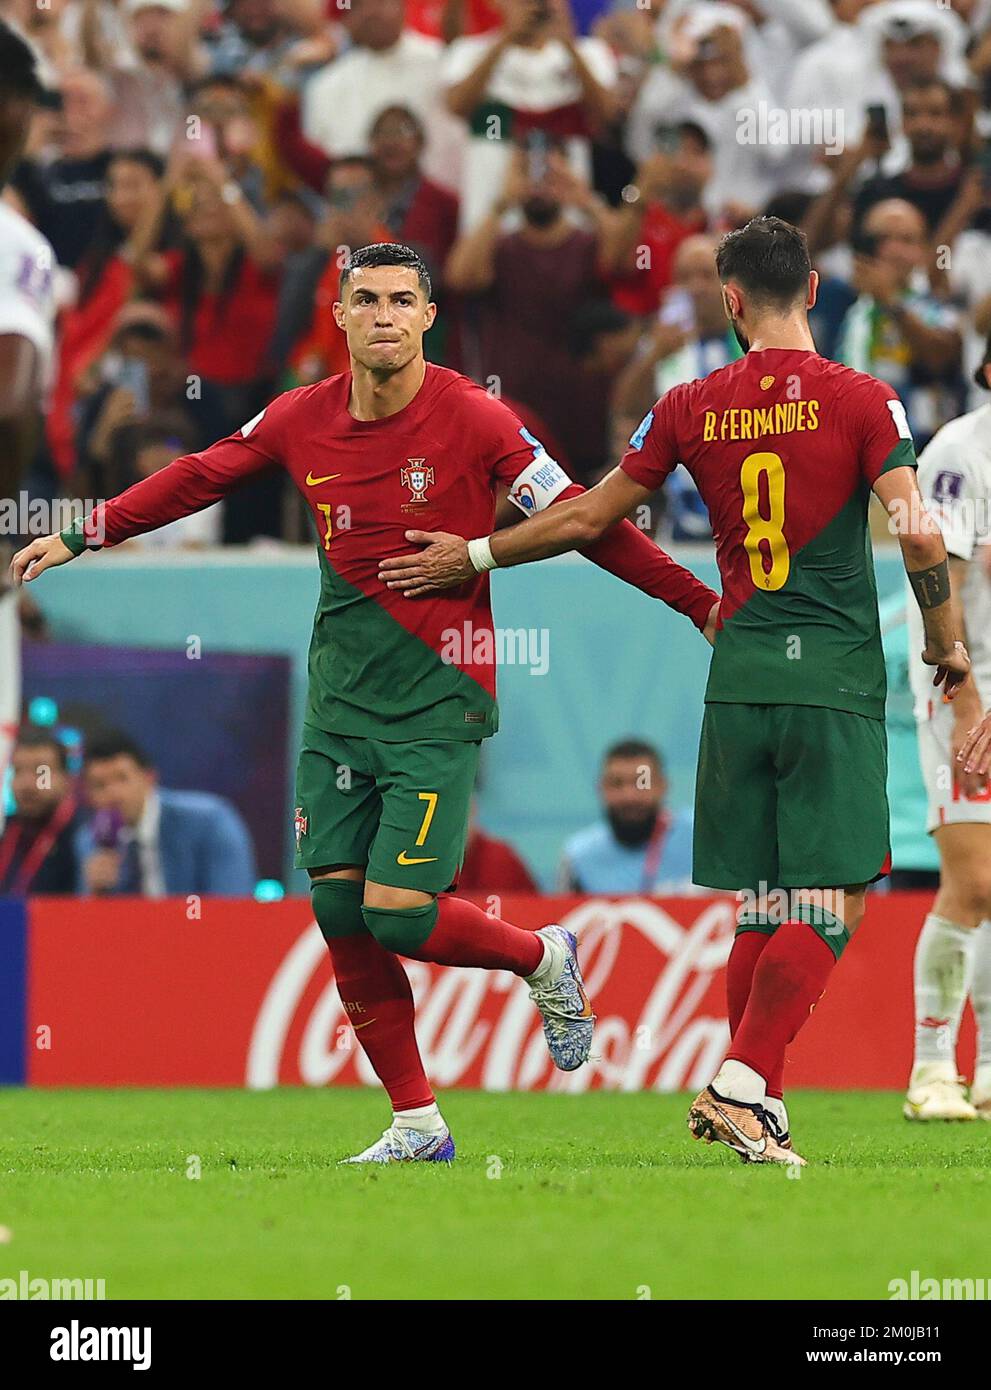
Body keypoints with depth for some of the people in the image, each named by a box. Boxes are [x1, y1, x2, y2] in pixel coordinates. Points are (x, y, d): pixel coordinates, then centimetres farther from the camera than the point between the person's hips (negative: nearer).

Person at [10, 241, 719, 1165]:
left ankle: (542, 959, 17)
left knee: (398, 913, -14)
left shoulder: (474, 420, -10)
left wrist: (702, 605, -5)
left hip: (438, 706, -5)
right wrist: (78, 539, 22)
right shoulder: (300, 421, 2)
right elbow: (196, 480, 18)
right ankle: (417, 1126, 12)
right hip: (339, 701, 5)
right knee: (340, 909, 0)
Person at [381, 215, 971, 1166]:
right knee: (832, 902, -4)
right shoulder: (860, 400, -4)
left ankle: (757, 1104, 12)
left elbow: (589, 518, 10)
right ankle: (740, 1088, -16)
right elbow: (918, 533, -12)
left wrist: (473, 556, 24)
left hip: (737, 677, 4)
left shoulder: (691, 408, 5)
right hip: (835, 678, -4)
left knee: (766, 905, 12)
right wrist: (947, 643, 3)